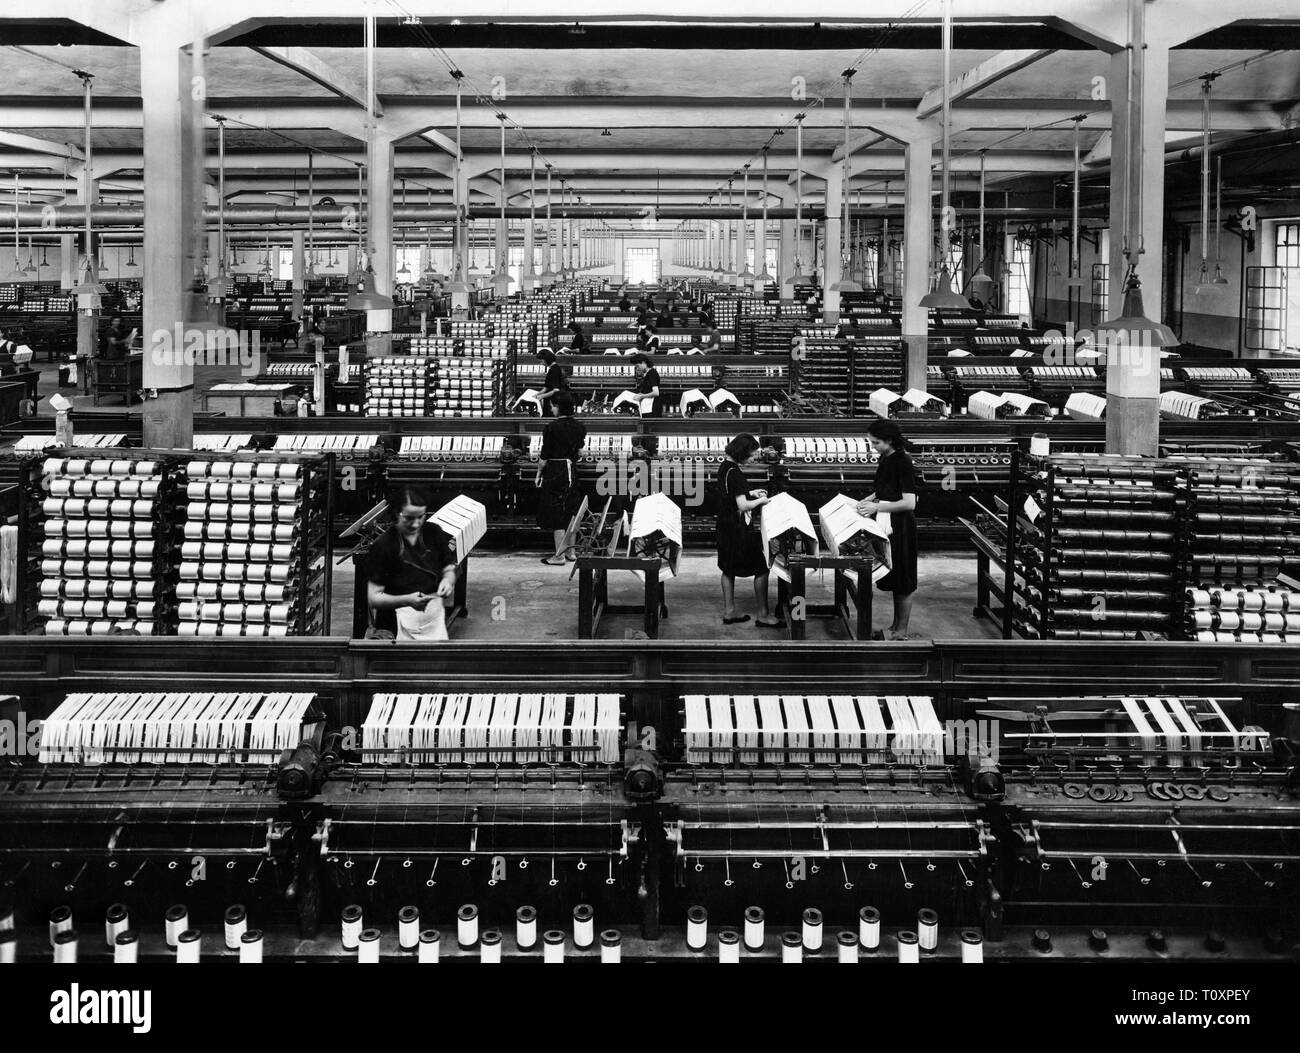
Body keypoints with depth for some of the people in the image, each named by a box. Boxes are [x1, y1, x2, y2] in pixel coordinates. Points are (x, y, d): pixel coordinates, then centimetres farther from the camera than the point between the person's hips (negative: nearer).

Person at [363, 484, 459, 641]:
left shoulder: (434, 533, -1)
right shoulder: (383, 546, -14)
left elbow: (448, 569, 12)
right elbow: (373, 598, -14)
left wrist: (448, 580, -12)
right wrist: (407, 600, -30)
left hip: (434, 610, 4)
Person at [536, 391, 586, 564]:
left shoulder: (552, 427, -16)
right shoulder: (579, 426, 3)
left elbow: (544, 457, -12)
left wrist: (539, 474, 1)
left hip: (555, 471, -7)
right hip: (572, 471, 7)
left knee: (556, 513, 0)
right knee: (570, 513, 16)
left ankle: (559, 556, 3)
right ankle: (570, 552, 23)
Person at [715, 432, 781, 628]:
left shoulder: (724, 467, 6)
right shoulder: (735, 473, -23)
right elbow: (742, 505, -26)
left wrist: (751, 493, 13)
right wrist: (760, 501, -9)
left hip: (726, 527, 10)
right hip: (740, 529, -10)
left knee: (728, 570, 16)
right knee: (761, 570, 0)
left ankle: (729, 612, 23)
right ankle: (763, 615, 5)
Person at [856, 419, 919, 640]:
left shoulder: (903, 464, -19)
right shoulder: (884, 460, 7)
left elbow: (909, 503, -25)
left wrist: (877, 507, -24)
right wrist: (866, 501, 5)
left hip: (901, 526, -9)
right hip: (888, 525, 9)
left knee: (903, 582, 1)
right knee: (894, 580, 16)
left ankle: (901, 632, 8)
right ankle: (896, 626, 25)